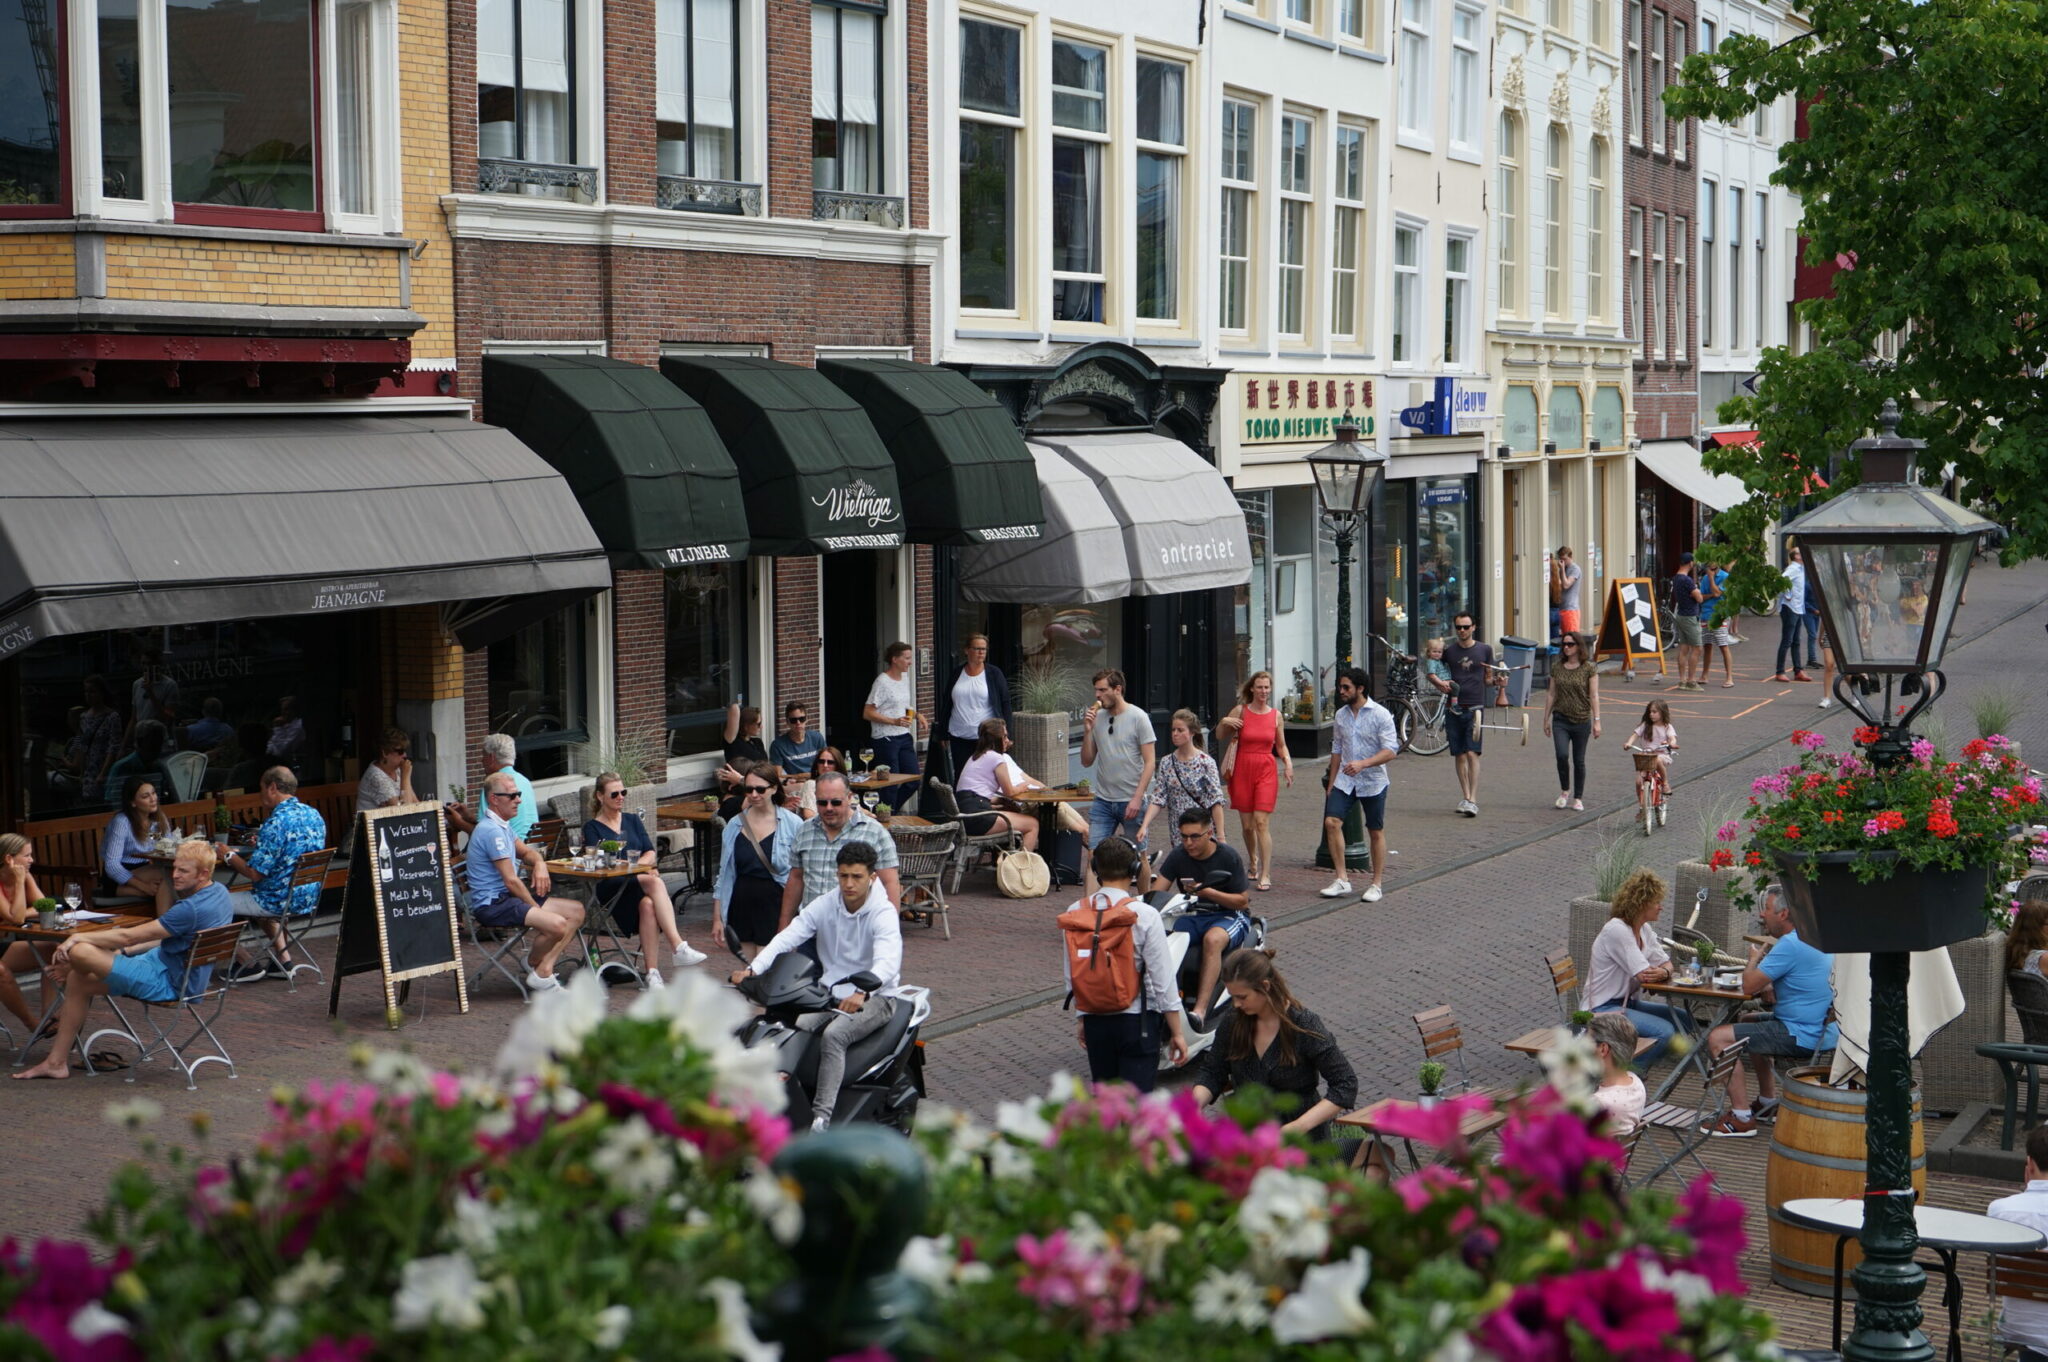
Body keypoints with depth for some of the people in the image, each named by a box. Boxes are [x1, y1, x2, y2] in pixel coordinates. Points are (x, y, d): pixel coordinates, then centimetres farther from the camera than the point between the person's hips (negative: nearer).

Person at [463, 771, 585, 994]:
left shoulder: (502, 826, 16)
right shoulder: (491, 831, -17)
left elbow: (525, 851, 32)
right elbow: (511, 881, -19)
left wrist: (539, 863, 7)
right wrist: (536, 908, -9)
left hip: (507, 898, 11)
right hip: (491, 905, -11)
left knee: (576, 911, 4)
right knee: (556, 924, -29)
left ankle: (544, 969, -5)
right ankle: (535, 966, 0)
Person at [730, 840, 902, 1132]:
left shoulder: (883, 913, -13)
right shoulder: (825, 905, 1)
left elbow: (888, 960, -31)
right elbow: (788, 936, -10)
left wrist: (862, 991, -51)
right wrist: (753, 969, -28)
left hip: (873, 997, -5)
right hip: (829, 992, 5)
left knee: (833, 1036, -32)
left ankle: (821, 1119, -37)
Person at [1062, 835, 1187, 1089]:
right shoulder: (1144, 915, -12)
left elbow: (1071, 973, 9)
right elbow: (1162, 978, -10)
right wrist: (1177, 1032, -3)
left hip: (1095, 1019, 4)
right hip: (1136, 1019, -4)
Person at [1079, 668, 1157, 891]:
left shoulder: (1138, 717, -7)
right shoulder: (1096, 717, 6)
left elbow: (1150, 762, -8)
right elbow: (1087, 762, 9)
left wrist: (1137, 798, -15)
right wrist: (1087, 732, -6)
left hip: (1131, 802, -4)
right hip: (1102, 801, 4)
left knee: (1138, 856, 8)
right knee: (1091, 854, -6)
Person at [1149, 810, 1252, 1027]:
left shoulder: (1228, 857, -9)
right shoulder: (1177, 857, 1)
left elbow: (1242, 901, -9)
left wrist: (1207, 892, -22)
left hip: (1229, 915, -4)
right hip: (1193, 916, 4)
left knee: (1212, 939, -39)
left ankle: (1200, 1011, -46)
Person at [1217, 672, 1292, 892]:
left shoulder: (1275, 715, 5)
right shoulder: (1240, 711, 1)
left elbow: (1281, 745, 15)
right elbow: (1220, 736, 11)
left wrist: (1288, 762, -2)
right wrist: (1224, 722, -10)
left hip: (1266, 770, -1)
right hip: (1242, 769, 1)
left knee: (1261, 822, -12)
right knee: (1246, 825, 7)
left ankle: (1265, 875, -12)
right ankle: (1253, 863, 33)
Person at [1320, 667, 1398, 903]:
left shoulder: (1380, 715, -11)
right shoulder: (1341, 715, 7)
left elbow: (1391, 750, -16)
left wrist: (1362, 764, -29)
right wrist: (1331, 782, 14)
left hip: (1372, 783, -4)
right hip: (1344, 781, 4)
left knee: (1376, 832, 5)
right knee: (1331, 821, -11)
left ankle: (1377, 884, 16)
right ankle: (1341, 879, -5)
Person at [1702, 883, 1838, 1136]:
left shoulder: (1791, 944, -20)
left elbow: (1749, 986, -18)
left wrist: (1754, 959, 3)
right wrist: (1766, 989, 5)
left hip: (1803, 1036, -11)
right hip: (1821, 1028, 11)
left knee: (1718, 1038, -13)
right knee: (1749, 1023, 33)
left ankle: (1742, 1118, -11)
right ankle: (1769, 1101, 34)